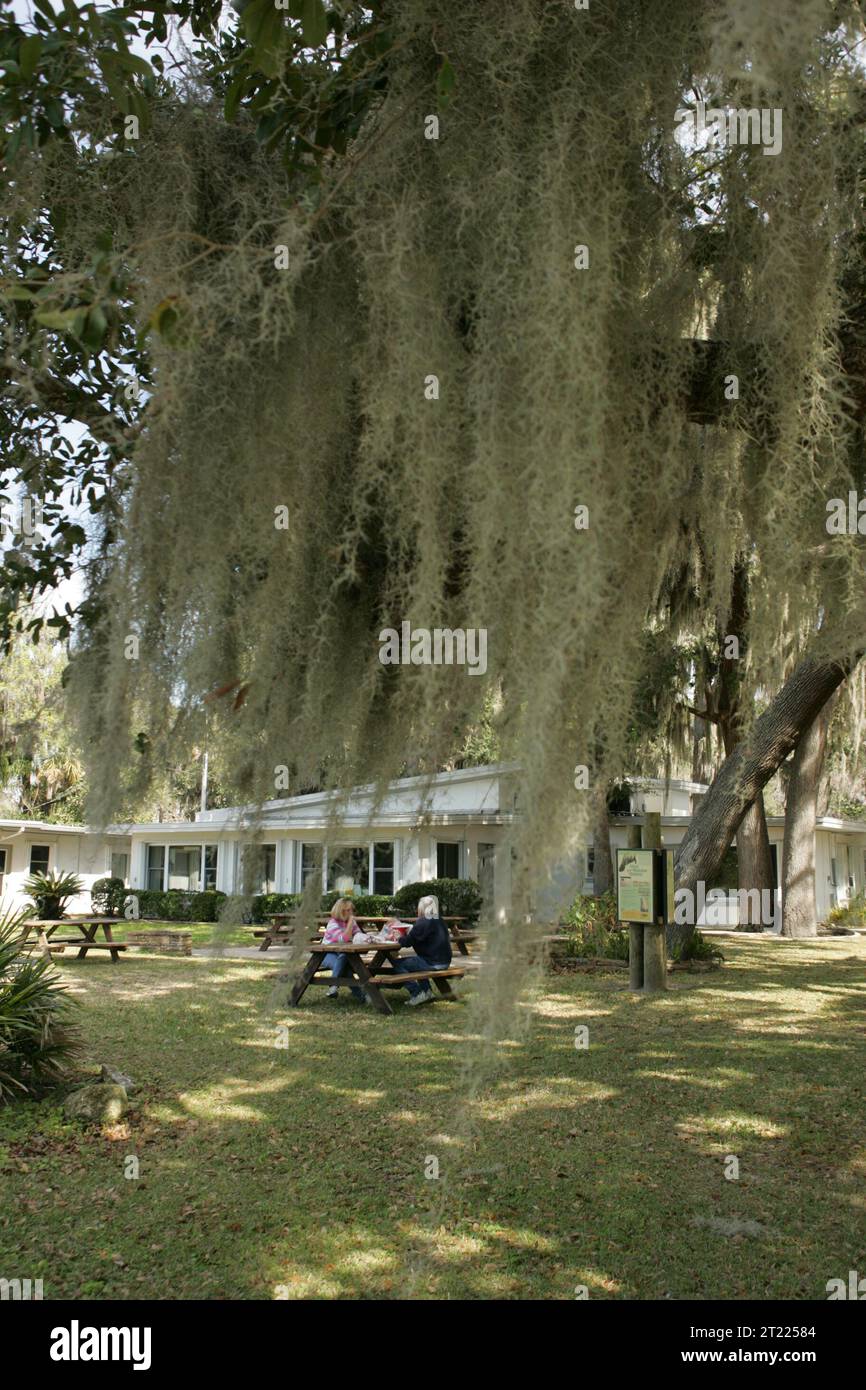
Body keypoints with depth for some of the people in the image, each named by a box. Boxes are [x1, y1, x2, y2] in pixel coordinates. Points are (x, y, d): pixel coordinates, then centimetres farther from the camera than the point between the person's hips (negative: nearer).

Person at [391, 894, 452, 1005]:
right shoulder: (439, 921, 11)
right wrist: (406, 936, 17)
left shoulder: (423, 922, -16)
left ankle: (417, 994, 1)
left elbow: (407, 942, -13)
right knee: (413, 960, 32)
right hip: (444, 962, 9)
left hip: (432, 963, -9)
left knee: (398, 964, 0)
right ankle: (426, 991, 28)